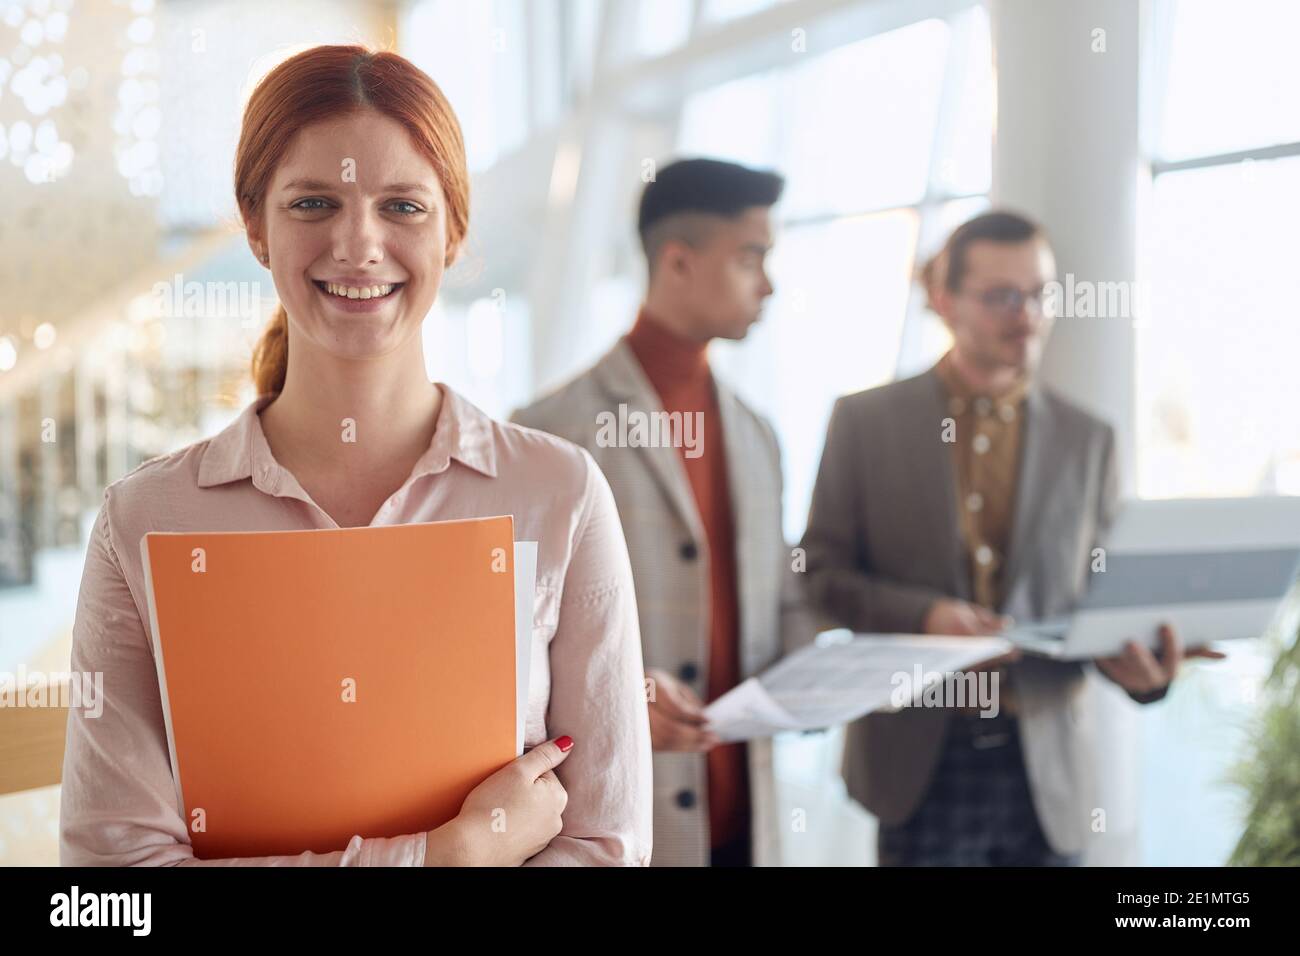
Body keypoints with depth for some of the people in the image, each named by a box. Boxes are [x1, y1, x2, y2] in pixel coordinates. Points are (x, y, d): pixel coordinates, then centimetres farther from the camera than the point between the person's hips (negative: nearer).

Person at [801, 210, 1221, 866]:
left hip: (1047, 770, 2)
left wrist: (1142, 667, -14)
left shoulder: (1088, 441, 7)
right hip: (921, 766, -2)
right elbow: (821, 571, 0)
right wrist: (923, 615, -17)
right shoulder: (865, 420, 1)